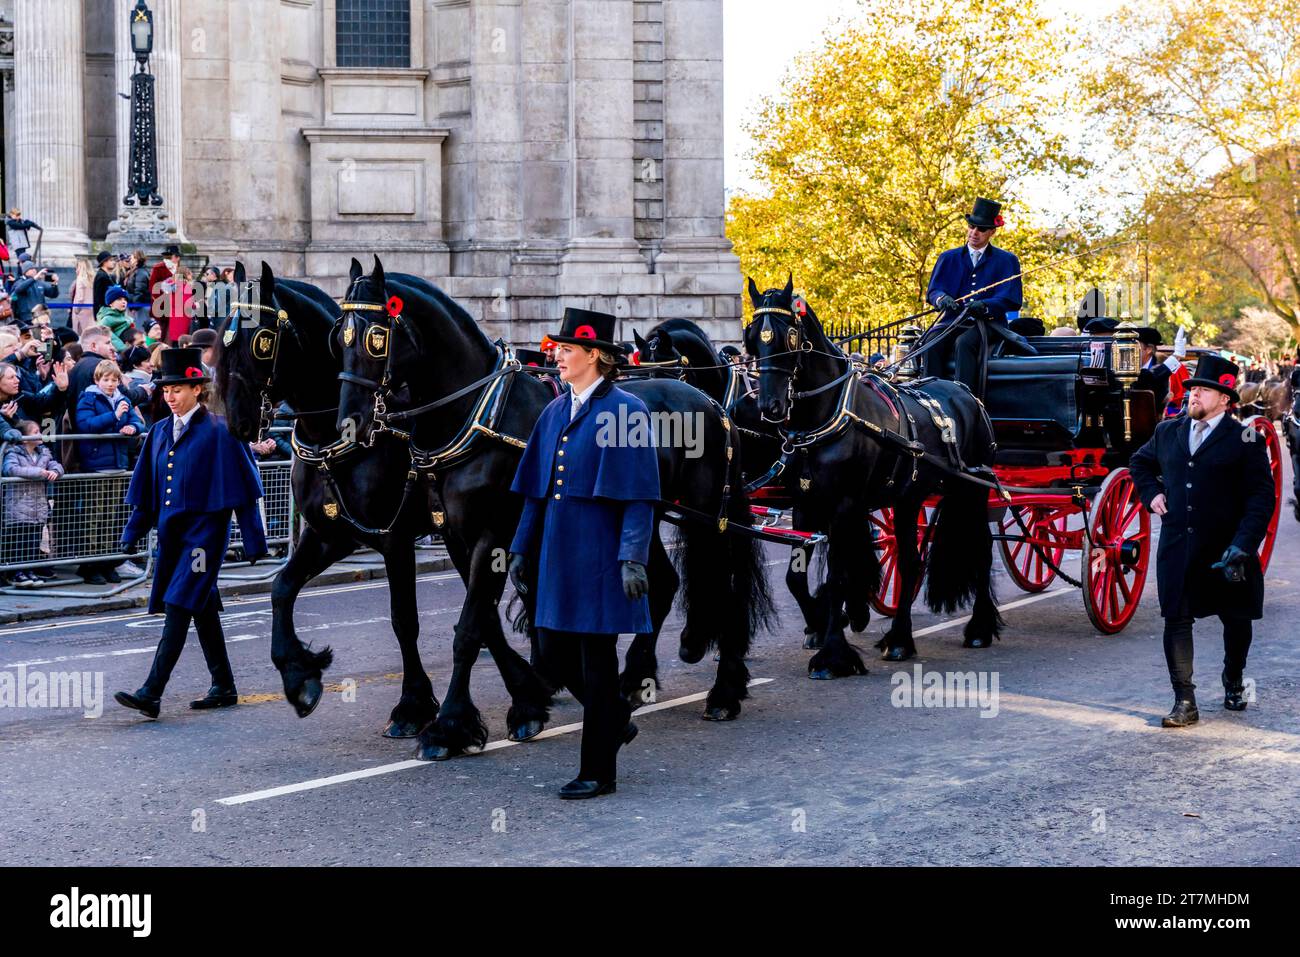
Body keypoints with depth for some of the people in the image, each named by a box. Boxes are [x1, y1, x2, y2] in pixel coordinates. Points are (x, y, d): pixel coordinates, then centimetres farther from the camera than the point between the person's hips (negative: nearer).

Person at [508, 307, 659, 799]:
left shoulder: (626, 410, -10)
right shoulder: (555, 411, 11)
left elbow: (639, 496, -13)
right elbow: (536, 489, 16)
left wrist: (633, 558, -20)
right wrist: (522, 549, 13)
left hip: (600, 554, -7)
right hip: (558, 554, 7)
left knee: (597, 659, 0)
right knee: (554, 652, 10)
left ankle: (598, 772, 10)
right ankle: (616, 715, 34)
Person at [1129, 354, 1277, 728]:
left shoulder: (1245, 440, -5)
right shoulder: (1167, 432, 9)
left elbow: (1262, 497, -9)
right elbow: (1139, 462, 29)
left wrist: (1242, 546, -19)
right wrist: (1151, 493, 10)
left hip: (1226, 551, -2)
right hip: (1177, 548, 3)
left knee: (1236, 620, 13)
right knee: (1176, 621, -4)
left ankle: (1233, 681, 39)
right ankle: (1184, 702, 2)